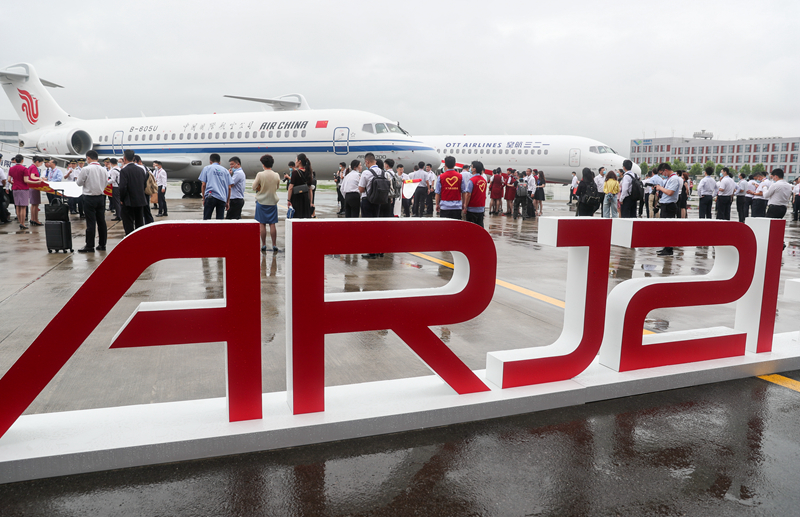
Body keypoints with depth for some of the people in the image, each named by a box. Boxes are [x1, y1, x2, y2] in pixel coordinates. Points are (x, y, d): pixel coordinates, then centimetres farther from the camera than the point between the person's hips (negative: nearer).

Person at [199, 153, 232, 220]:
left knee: (206, 219, -1)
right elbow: (229, 188, 11)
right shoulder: (225, 171, 17)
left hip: (210, 196, -2)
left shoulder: (207, 168, 11)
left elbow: (203, 185, 4)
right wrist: (227, 201, 17)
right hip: (222, 199, 3)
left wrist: (203, 198, 11)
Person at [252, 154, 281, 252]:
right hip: (273, 201, 2)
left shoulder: (260, 175, -12)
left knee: (262, 224, 4)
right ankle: (274, 245, 4)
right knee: (272, 224, 4)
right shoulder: (276, 175, -3)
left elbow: (254, 188, -4)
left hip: (261, 201, -2)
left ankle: (263, 245, 8)